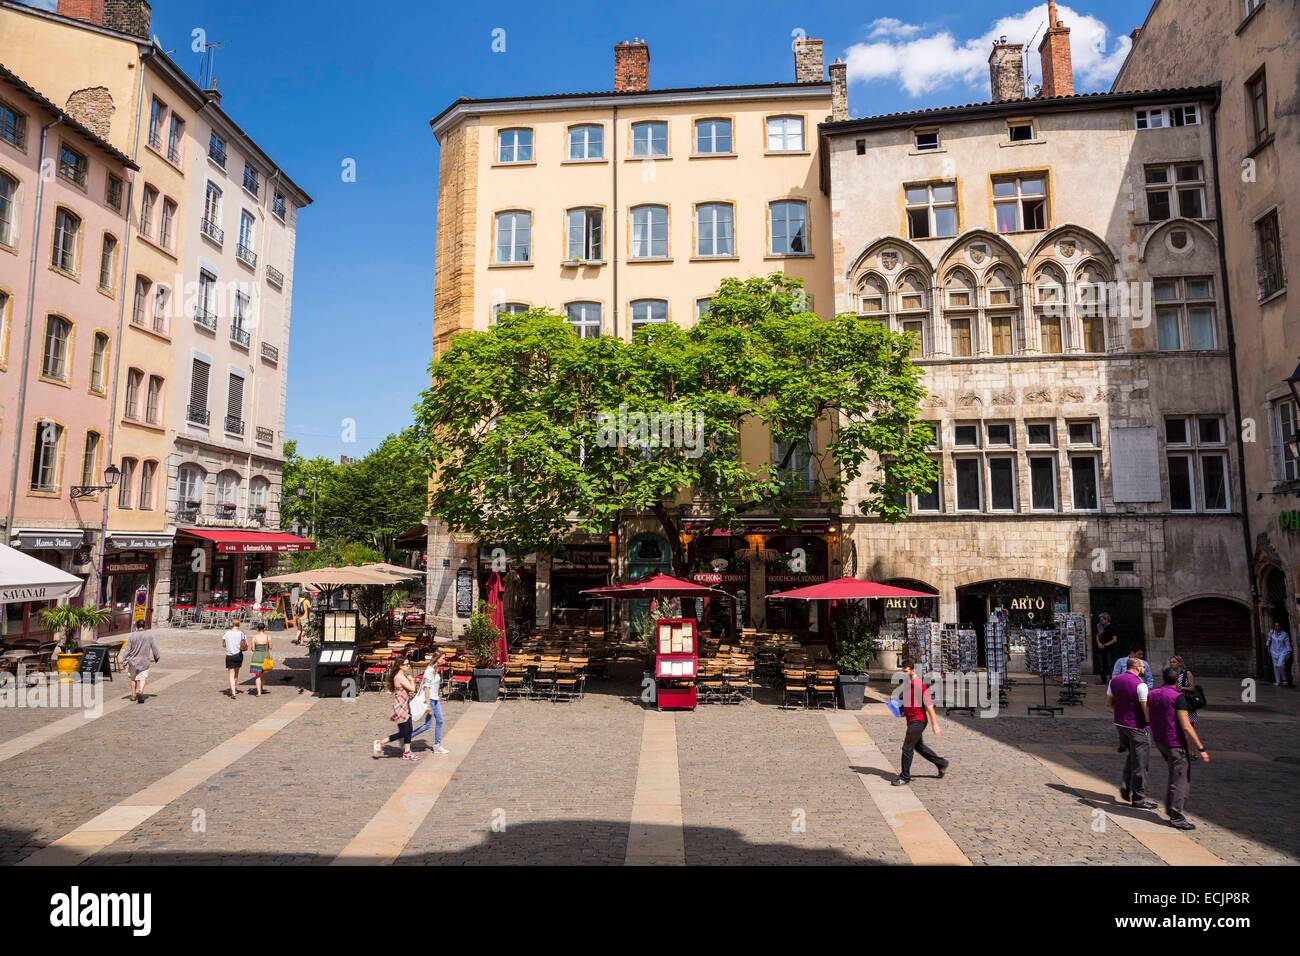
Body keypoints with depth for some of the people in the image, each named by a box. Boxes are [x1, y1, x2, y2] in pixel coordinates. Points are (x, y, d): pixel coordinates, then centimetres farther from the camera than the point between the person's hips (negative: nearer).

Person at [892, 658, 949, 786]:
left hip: (918, 721, -9)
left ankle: (904, 777, 4)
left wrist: (935, 725, -18)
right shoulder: (906, 684, 8)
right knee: (919, 746, 21)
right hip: (911, 721, 9)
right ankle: (941, 764, 38)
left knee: (907, 748, -6)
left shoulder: (919, 685, -19)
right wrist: (902, 712, 5)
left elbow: (929, 706, -18)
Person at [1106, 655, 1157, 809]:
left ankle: (1125, 785, 16)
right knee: (1140, 763, 5)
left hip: (1120, 723, 6)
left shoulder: (1114, 681, 3)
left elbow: (1109, 703, 10)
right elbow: (1146, 708, -20)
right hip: (1137, 727, -6)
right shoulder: (1140, 685, -18)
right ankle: (1138, 798, 13)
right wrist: (1149, 722, -3)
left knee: (1131, 756, 25)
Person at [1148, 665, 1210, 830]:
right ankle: (1176, 817, -1)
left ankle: (1170, 807, 26)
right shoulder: (1178, 697, -16)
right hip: (1175, 743, -7)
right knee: (1181, 779, -1)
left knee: (1174, 774, 23)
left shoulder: (1152, 695, 7)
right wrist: (1201, 748, -17)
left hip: (1158, 740, 7)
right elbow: (1186, 726, -20)